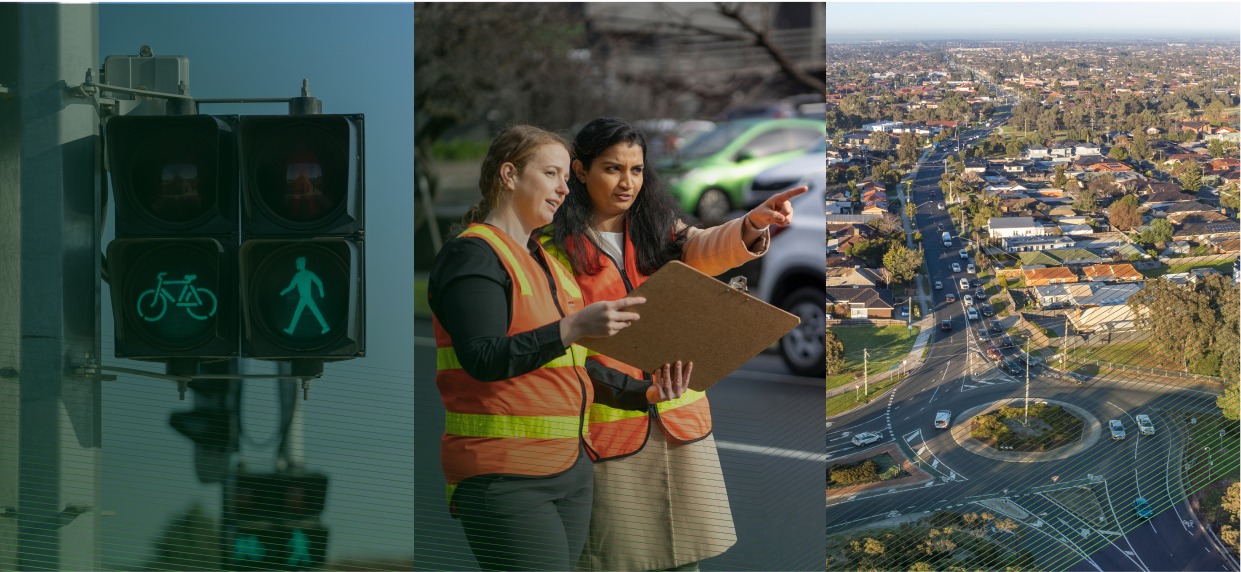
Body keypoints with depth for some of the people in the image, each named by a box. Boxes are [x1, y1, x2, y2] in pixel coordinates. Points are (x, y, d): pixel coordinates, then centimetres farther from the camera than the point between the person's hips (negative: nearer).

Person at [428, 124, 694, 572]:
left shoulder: (546, 263, 21)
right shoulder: (472, 256, -8)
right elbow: (483, 359, -21)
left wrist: (645, 394, 6)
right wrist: (574, 327, -32)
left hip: (571, 470, 9)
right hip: (504, 476, -9)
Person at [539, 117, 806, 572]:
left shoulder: (659, 228, 9)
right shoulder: (556, 245, -4)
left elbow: (708, 249, -12)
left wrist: (753, 225, -32)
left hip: (679, 419, 4)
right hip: (606, 426, -4)